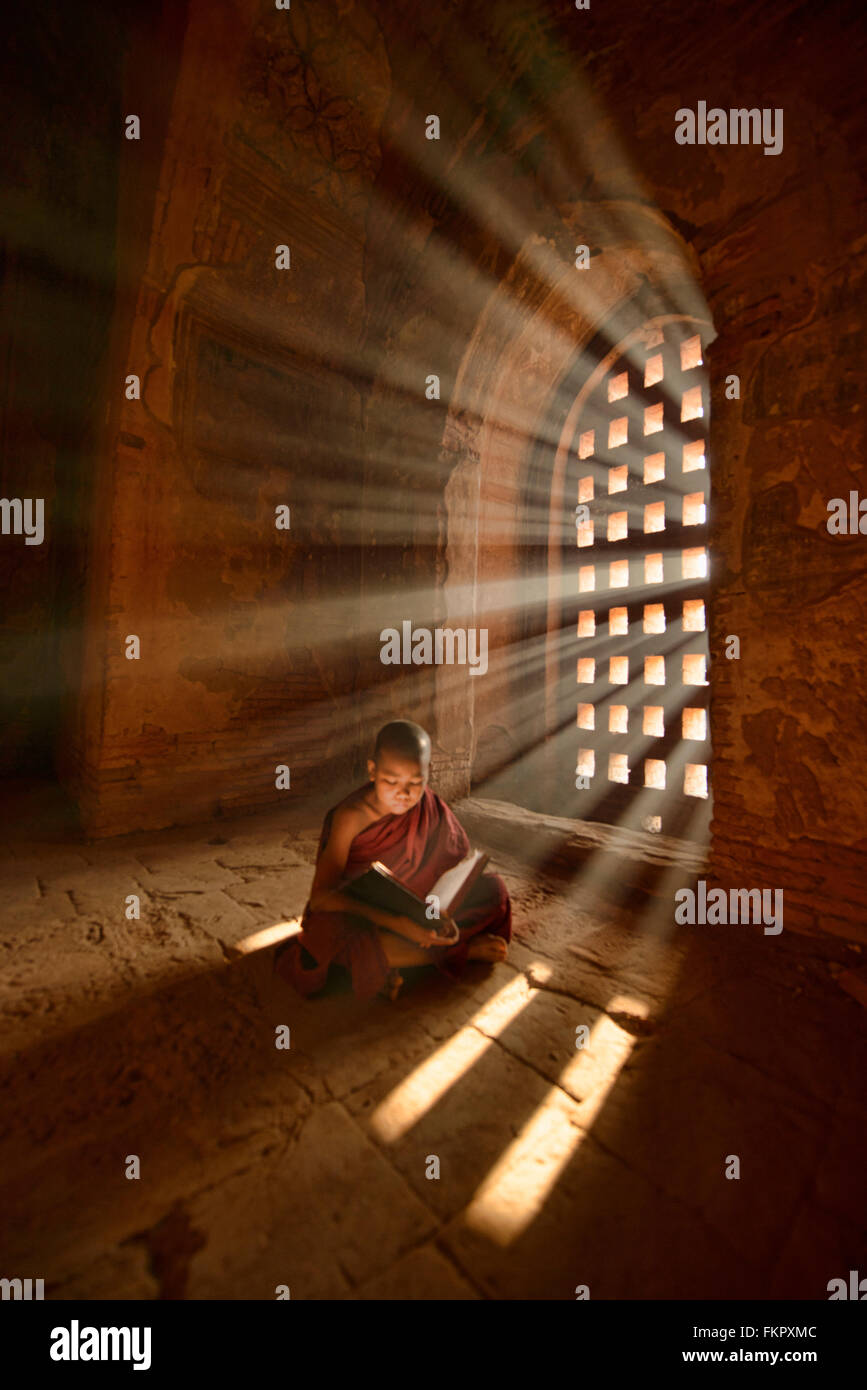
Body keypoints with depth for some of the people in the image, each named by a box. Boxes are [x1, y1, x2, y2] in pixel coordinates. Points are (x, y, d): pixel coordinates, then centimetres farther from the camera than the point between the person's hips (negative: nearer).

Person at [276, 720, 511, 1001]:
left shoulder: (431, 809, -11)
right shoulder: (351, 817, -23)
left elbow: (453, 867, -5)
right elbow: (320, 897, -30)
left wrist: (443, 912, -27)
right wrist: (396, 923, -40)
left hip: (418, 911, 3)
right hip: (360, 913, -2)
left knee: (494, 887, -10)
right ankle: (466, 950, -21)